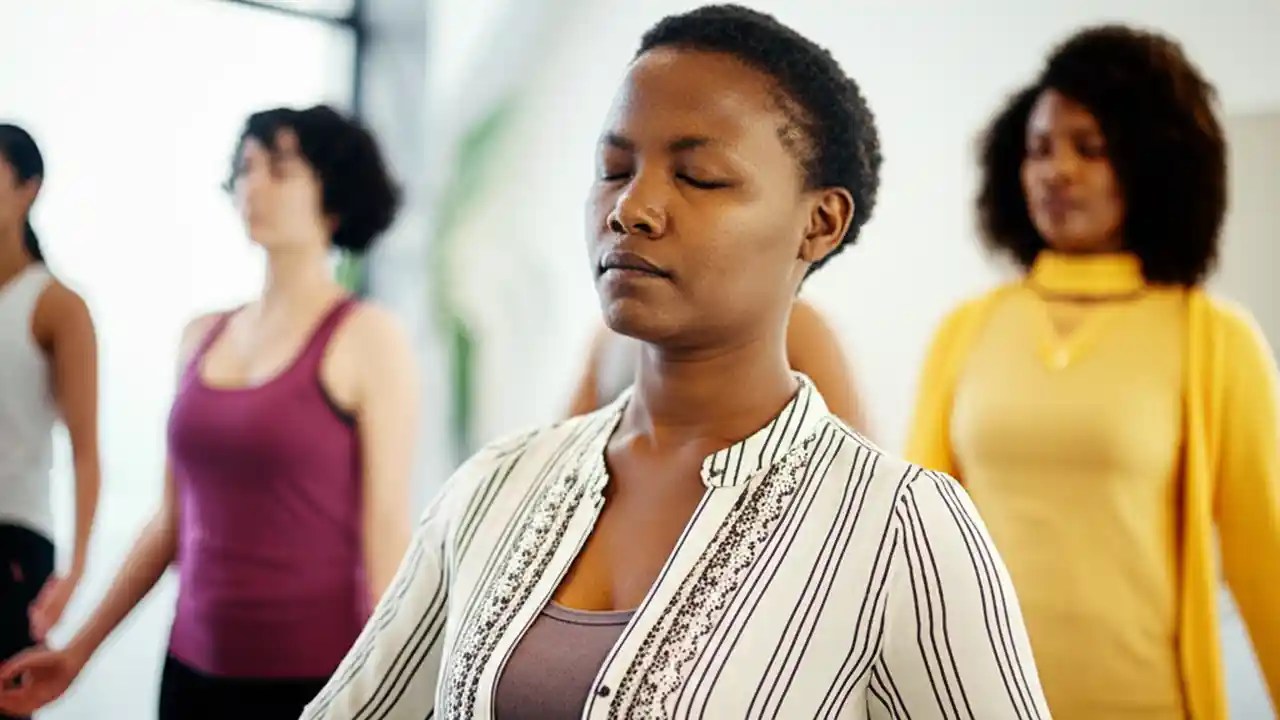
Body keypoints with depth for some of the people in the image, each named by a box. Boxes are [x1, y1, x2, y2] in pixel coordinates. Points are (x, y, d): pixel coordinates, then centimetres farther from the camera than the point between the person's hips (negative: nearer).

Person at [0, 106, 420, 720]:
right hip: (194, 667, 5)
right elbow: (173, 520, 13)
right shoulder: (201, 337, 8)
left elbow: (386, 525, -11)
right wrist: (79, 649, 16)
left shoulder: (366, 339, -8)